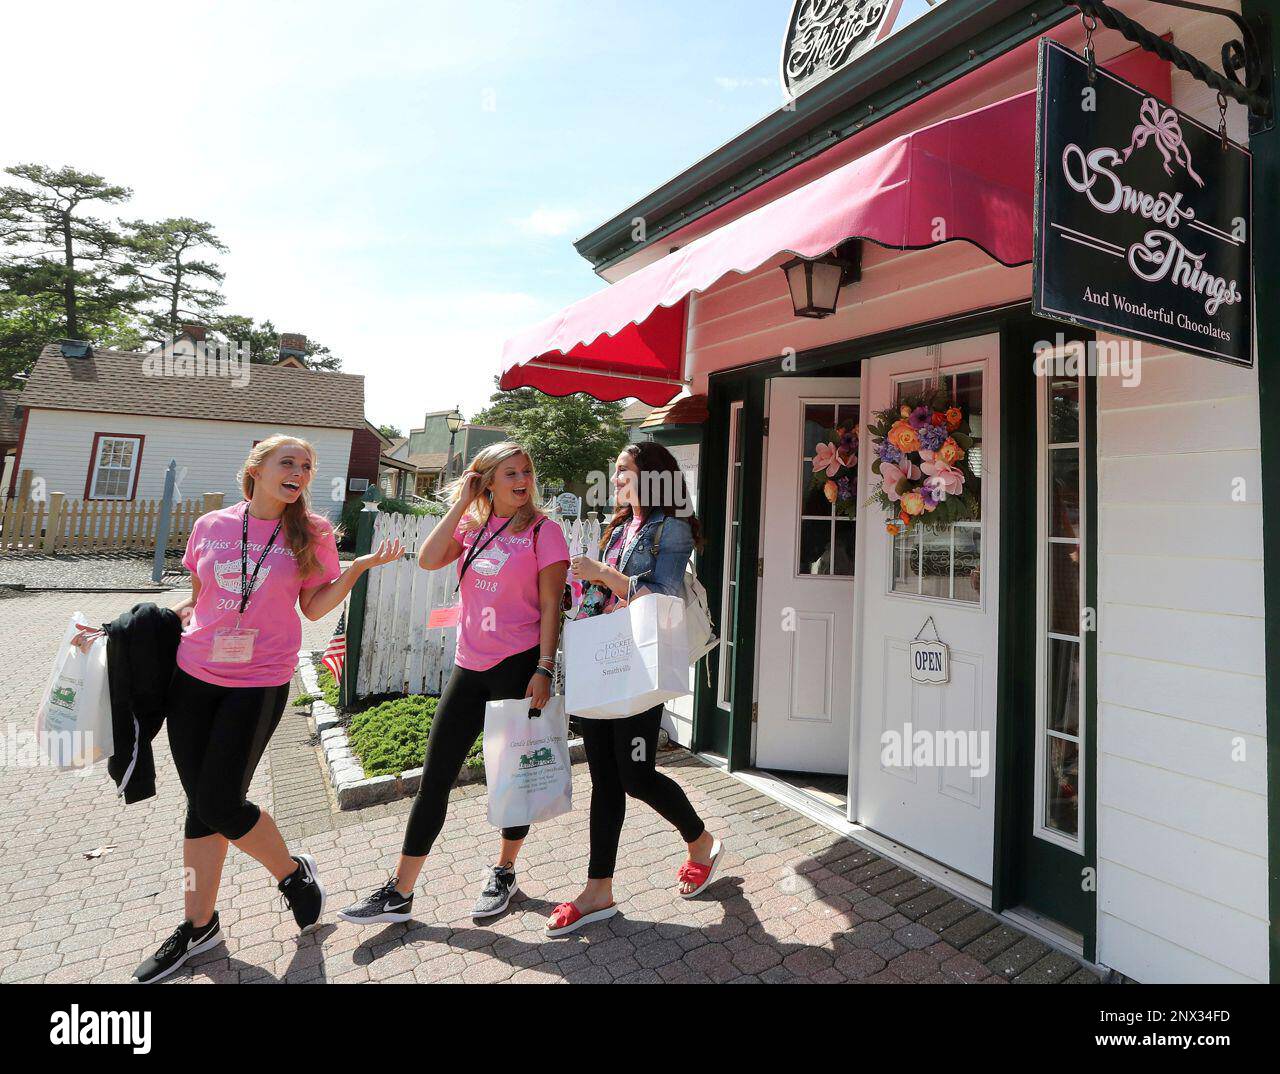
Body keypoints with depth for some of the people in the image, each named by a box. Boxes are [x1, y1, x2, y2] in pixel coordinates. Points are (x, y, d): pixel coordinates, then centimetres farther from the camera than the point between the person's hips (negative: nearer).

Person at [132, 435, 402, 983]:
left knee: (220, 804, -3)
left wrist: (358, 568, -14)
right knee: (200, 801, 11)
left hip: (259, 684, -3)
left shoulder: (311, 534, -3)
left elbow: (314, 608, -1)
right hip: (192, 676, 3)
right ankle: (197, 924, 31)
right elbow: (198, 599, 14)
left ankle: (294, 872, 25)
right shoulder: (210, 526, 3)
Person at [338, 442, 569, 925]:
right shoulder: (472, 526, 9)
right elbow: (428, 559, -7)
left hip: (519, 667, -5)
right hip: (469, 667, 5)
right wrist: (460, 504, -5)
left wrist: (544, 669, -14)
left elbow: (550, 605, -9)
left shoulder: (542, 531, -6)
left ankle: (504, 872, 34)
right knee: (434, 779, 10)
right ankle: (399, 893, 24)